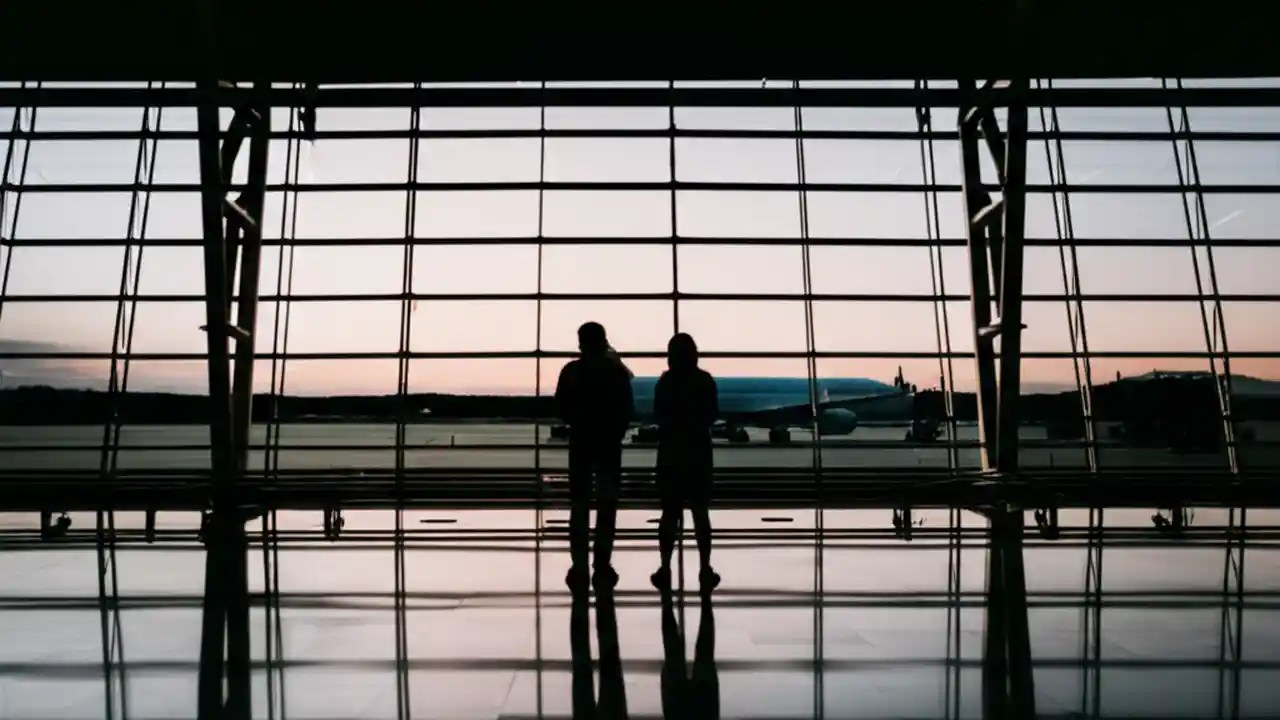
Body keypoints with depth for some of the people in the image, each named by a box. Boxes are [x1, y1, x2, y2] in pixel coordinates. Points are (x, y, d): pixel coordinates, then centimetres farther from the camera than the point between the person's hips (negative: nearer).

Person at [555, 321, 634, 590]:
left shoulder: (571, 370, -3)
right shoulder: (617, 370, -4)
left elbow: (560, 409, 0)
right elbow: (628, 409, -2)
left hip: (580, 443, 1)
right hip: (609, 444, -1)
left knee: (579, 506, 8)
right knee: (606, 506, 6)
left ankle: (579, 568, 7)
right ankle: (602, 567, 5)